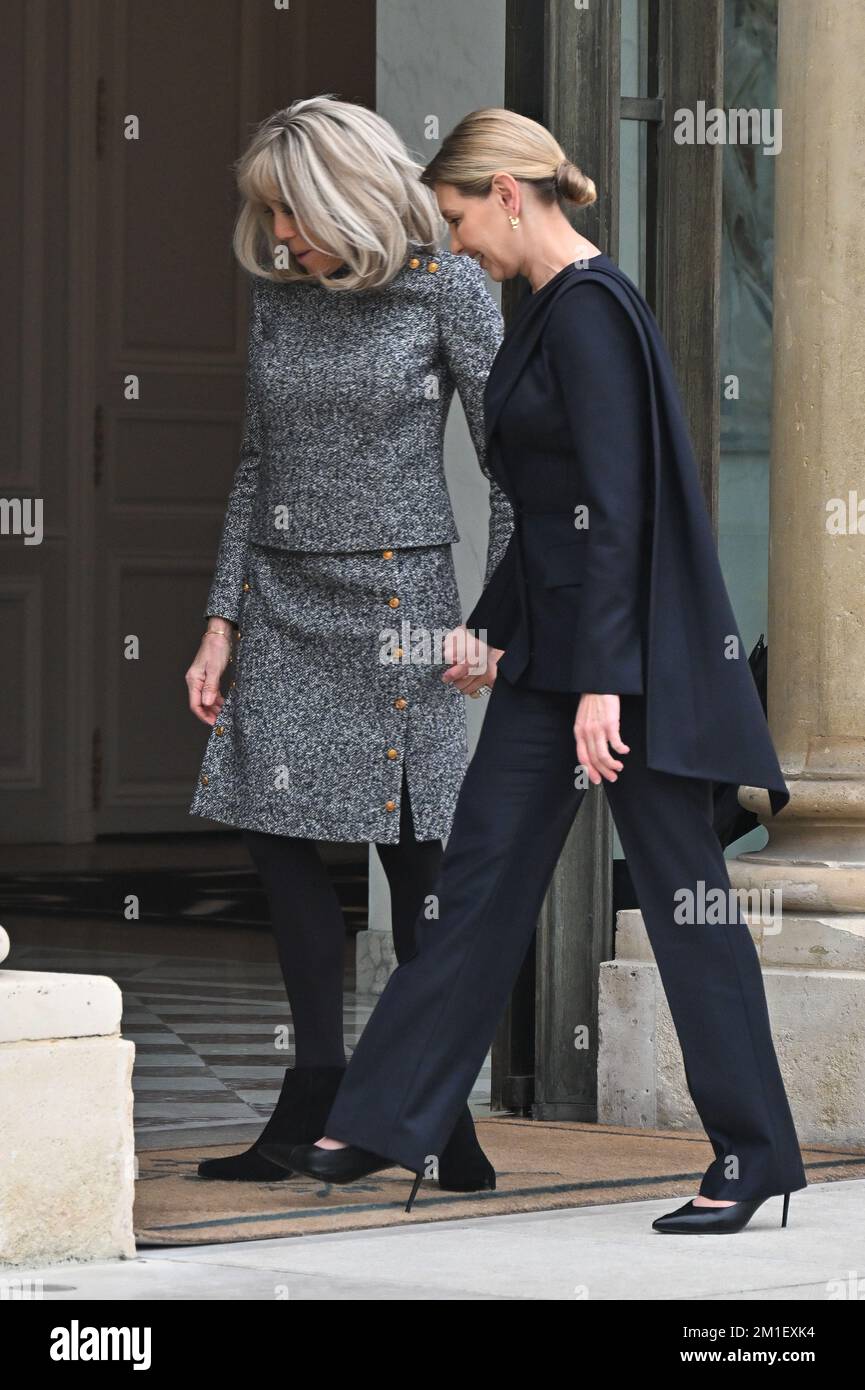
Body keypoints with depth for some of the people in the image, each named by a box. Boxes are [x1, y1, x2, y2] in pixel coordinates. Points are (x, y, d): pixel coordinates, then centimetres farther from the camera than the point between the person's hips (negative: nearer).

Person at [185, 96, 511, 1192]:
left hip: (396, 593, -5)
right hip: (283, 596, 5)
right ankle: (318, 1091, 8)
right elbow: (258, 465, 13)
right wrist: (222, 623, 8)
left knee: (413, 848, -2)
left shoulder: (444, 291, -6)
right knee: (273, 824, -2)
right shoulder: (276, 292, 8)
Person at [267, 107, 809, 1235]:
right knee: (481, 878, 11)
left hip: (623, 648, -10)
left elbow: (617, 504, -21)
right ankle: (381, 1124, 16)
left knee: (682, 890, -2)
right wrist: (490, 627, 29)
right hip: (552, 643, 10)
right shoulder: (552, 309, 14)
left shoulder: (588, 310, -16)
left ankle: (753, 1154, 6)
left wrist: (603, 681, -25)